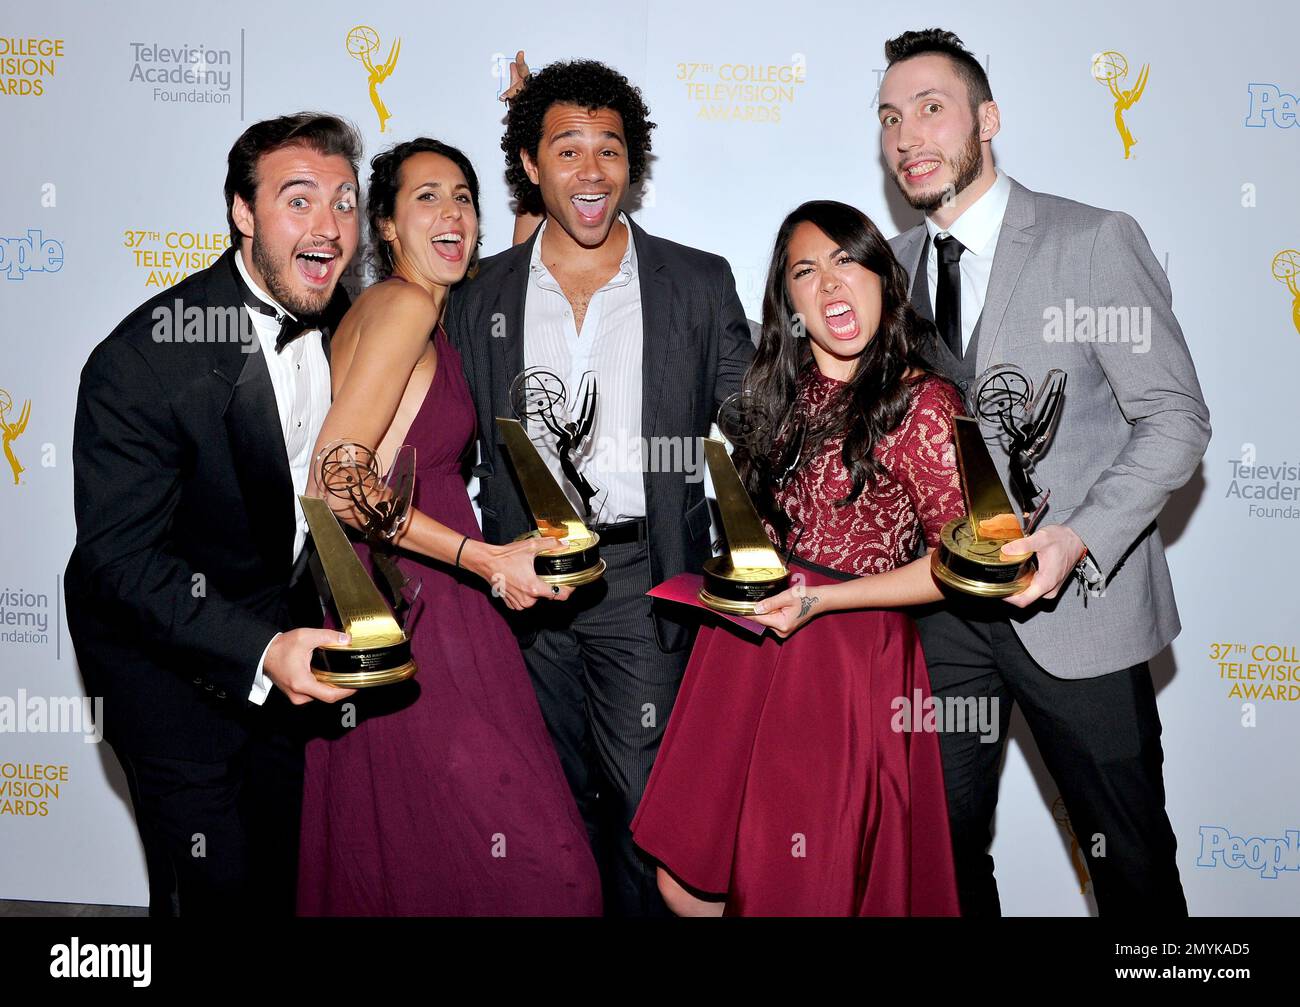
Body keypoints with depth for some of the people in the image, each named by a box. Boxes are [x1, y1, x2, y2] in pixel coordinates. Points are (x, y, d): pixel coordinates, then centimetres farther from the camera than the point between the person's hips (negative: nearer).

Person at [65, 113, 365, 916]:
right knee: (214, 889, 4)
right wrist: (260, 653, -41)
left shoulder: (340, 322, -6)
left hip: (290, 626, 6)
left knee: (291, 868, 20)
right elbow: (120, 556, -30)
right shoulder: (142, 361, -28)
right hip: (168, 647, -6)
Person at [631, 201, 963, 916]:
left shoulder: (922, 403, -10)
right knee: (684, 883, 10)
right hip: (744, 645, 6)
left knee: (798, 891, 6)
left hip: (847, 660, -6)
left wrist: (822, 599, -15)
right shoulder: (784, 393, 11)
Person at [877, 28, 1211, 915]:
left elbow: (1176, 419, -10)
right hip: (944, 608, 4)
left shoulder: (1096, 242, -8)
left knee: (1130, 859, 10)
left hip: (1076, 603, -4)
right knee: (941, 847, 13)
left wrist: (1079, 538, -24)